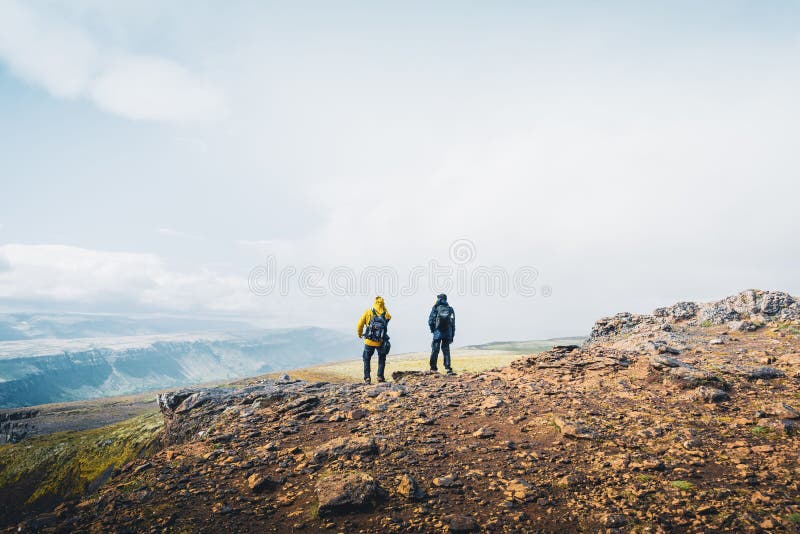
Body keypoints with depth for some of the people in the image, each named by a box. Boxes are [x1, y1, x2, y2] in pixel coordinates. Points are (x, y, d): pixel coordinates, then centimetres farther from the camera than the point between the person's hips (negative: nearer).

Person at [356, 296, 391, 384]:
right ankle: (380, 376, 14)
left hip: (369, 341, -1)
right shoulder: (386, 314, 0)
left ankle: (367, 378, 6)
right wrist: (384, 309, 16)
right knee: (382, 358, 22)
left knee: (367, 359, 14)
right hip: (381, 342, 1)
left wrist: (360, 334, 15)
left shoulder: (368, 312, -3)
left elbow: (360, 325, -2)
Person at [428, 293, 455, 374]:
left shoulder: (436, 308, -2)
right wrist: (452, 336, 11)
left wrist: (432, 329, 10)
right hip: (447, 333, 3)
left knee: (435, 350, 5)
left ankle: (433, 368, 7)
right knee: (446, 351, 7)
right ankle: (448, 368, 0)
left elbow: (430, 320, -6)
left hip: (437, 332, -3)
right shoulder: (450, 309, 7)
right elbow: (453, 324, 7)